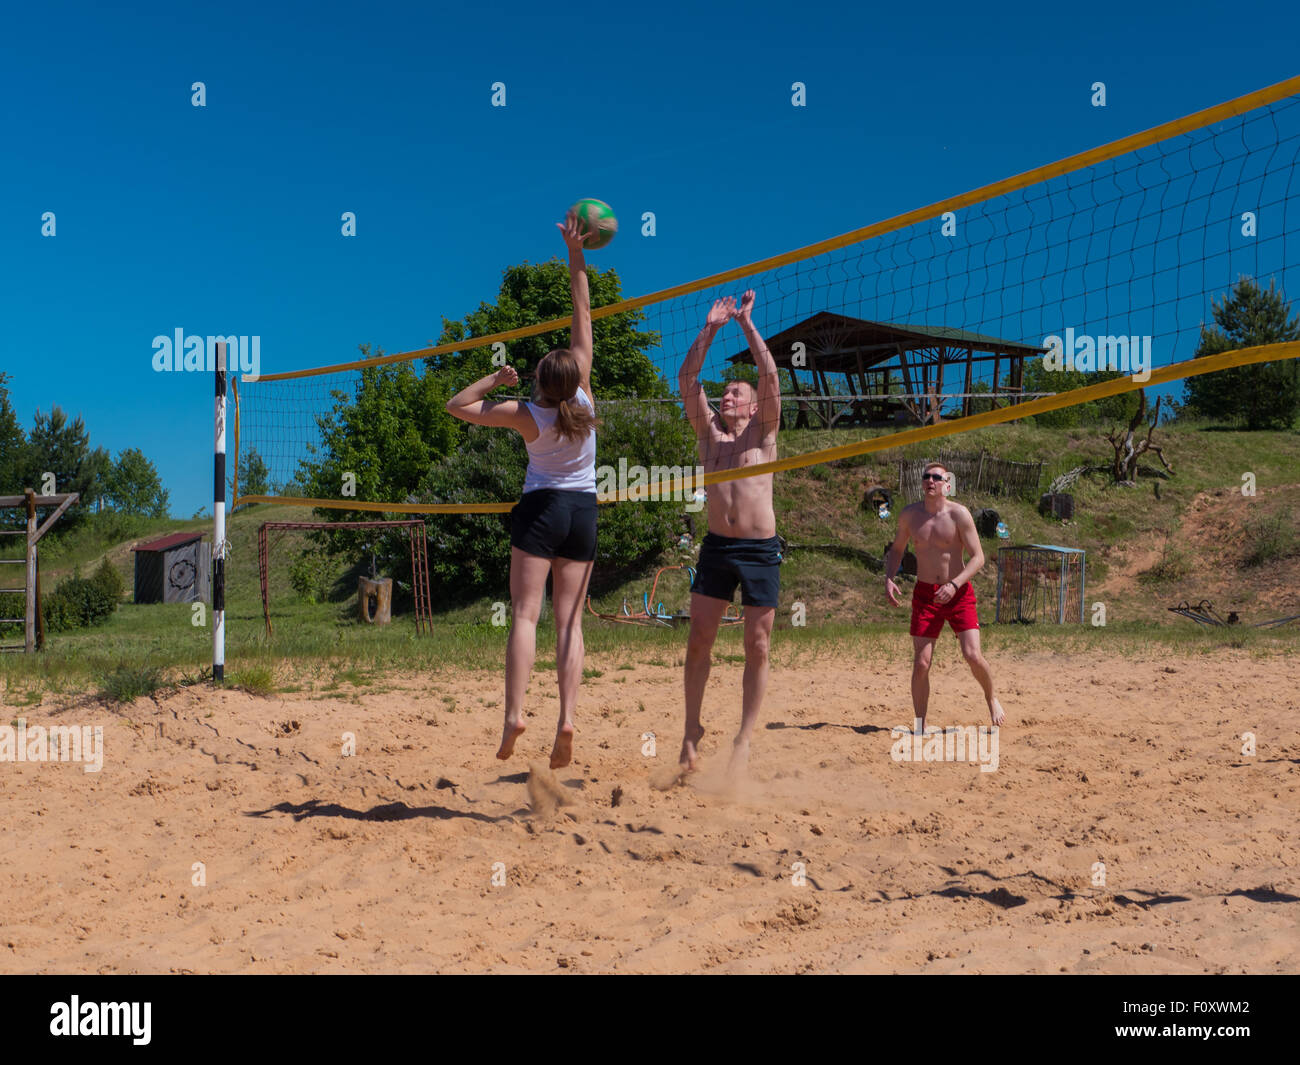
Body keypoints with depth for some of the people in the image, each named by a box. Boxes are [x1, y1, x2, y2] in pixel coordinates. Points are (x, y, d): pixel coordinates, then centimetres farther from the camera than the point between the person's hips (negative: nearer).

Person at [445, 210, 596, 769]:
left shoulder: (527, 415, -12)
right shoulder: (584, 397, -7)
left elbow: (455, 405, -5)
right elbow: (583, 317, -4)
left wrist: (493, 379, -1)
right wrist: (576, 258, -2)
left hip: (541, 508, -3)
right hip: (583, 511, 3)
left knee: (525, 614, -6)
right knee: (569, 619, 1)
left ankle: (514, 713, -19)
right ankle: (567, 717, -10)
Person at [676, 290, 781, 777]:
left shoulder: (763, 432, 7)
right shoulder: (708, 433, 13)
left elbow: (770, 377, -5)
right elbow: (687, 380, 3)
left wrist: (747, 323, -3)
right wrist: (710, 329, -2)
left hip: (760, 549, -2)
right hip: (716, 547, 2)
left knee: (756, 649, 0)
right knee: (698, 641, 0)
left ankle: (744, 739, 8)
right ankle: (693, 729, 13)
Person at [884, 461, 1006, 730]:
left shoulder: (959, 514, -10)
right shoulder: (909, 515, 1)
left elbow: (978, 557, -12)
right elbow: (896, 549, 16)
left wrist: (954, 584, -25)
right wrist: (889, 578, -1)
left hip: (959, 592, -2)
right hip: (925, 594, 2)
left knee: (973, 656, -13)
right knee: (921, 664, -4)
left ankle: (991, 698, 18)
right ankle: (920, 726, 9)